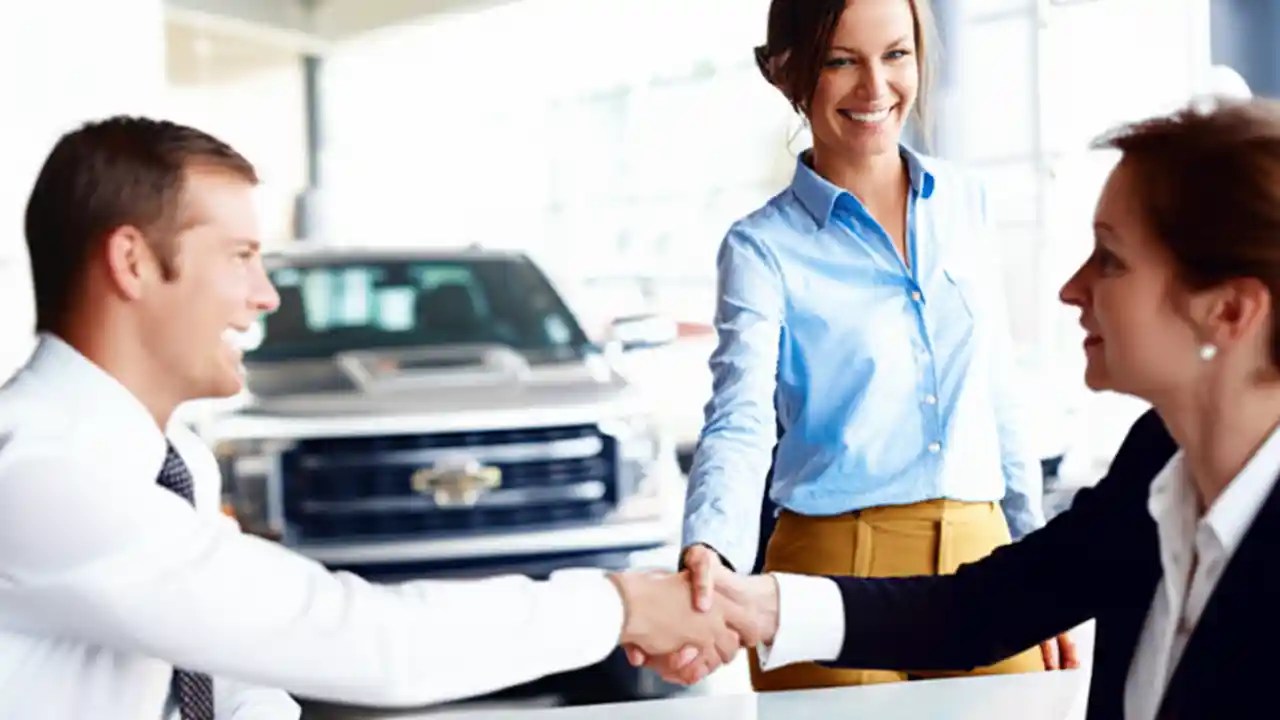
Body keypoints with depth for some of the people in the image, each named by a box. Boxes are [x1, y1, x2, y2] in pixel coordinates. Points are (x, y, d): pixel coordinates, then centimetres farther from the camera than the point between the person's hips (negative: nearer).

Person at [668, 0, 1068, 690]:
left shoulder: (963, 202, 8)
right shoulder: (763, 247, -6)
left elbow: (999, 401, 14)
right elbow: (740, 425, -18)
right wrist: (708, 552, -37)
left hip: (982, 560, 4)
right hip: (836, 570, -4)